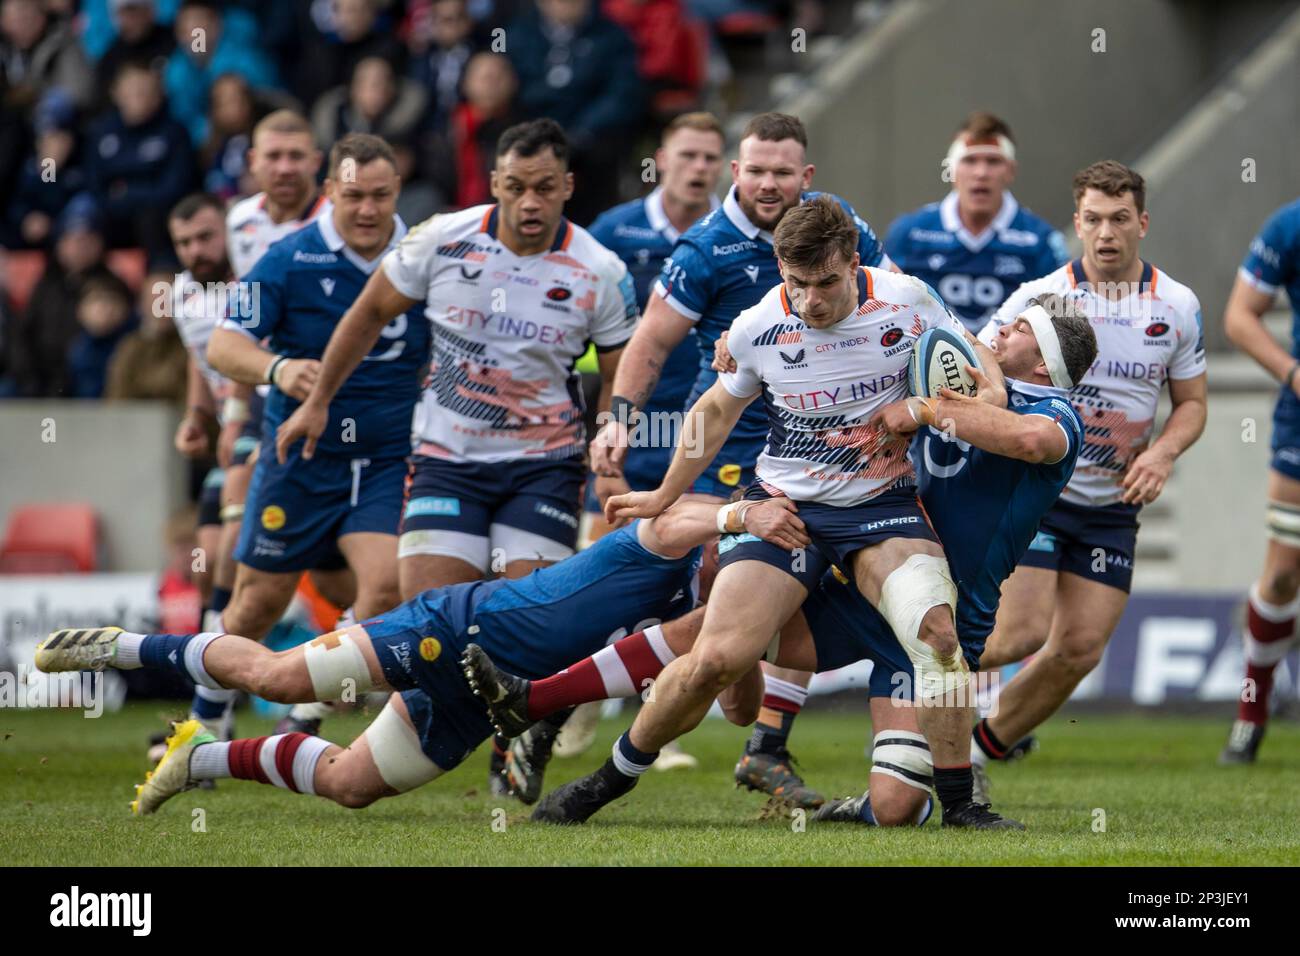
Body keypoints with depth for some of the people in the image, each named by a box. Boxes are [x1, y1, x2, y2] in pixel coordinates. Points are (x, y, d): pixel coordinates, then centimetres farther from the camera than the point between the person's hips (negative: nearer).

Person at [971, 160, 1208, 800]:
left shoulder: (1177, 307, 0)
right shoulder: (1039, 297, -10)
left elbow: (1191, 401, 10)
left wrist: (1164, 451, -9)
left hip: (1113, 504, 4)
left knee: (1080, 650, -2)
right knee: (1023, 632, -18)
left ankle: (978, 751, 16)